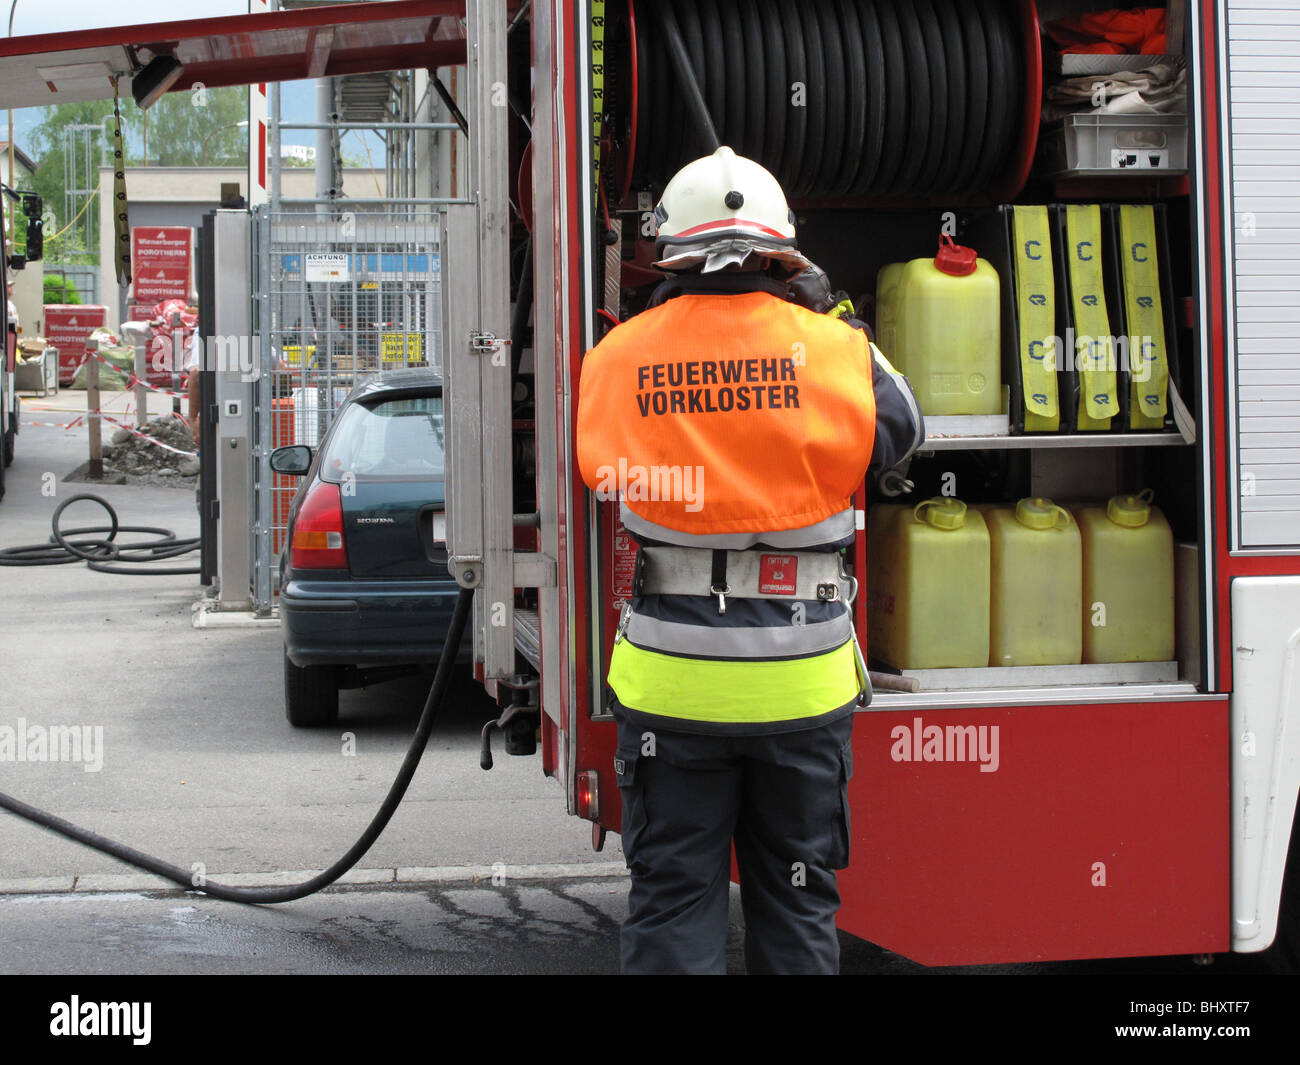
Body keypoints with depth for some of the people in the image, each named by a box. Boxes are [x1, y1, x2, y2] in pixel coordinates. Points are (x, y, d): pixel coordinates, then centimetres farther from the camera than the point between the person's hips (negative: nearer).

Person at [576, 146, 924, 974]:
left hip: (670, 680, 0)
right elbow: (900, 430, 10)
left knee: (673, 899, 10)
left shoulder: (620, 357, -4)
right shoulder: (829, 348, -6)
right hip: (801, 679, 0)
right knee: (797, 901, 14)